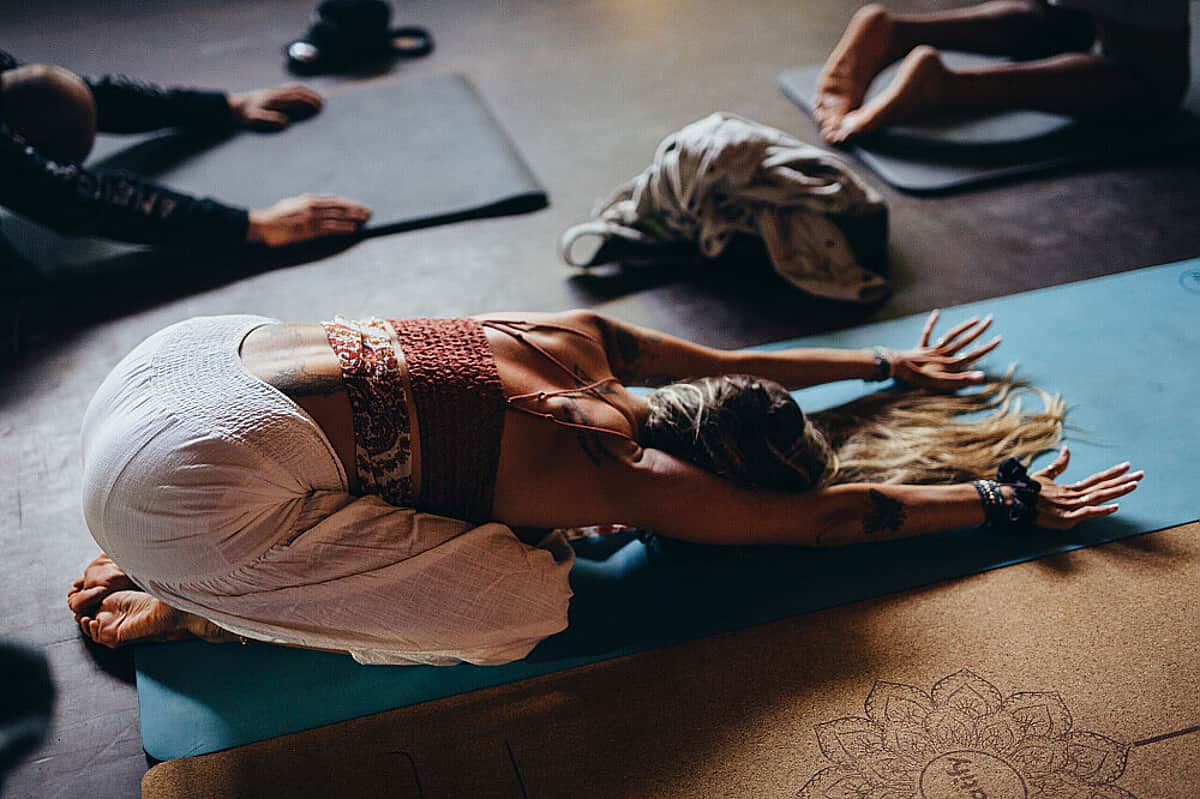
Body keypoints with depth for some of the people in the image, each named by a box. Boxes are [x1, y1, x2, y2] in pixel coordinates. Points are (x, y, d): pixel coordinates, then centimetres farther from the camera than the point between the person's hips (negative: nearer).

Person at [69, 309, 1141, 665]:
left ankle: (192, 571, 19)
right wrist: (1011, 502, 16)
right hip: (197, 480, -8)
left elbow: (739, 360, 29)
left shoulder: (587, 339, 12)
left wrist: (892, 363, 39)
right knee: (525, 601, -2)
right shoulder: (638, 480, -7)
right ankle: (187, 608, 5)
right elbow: (832, 516, 4)